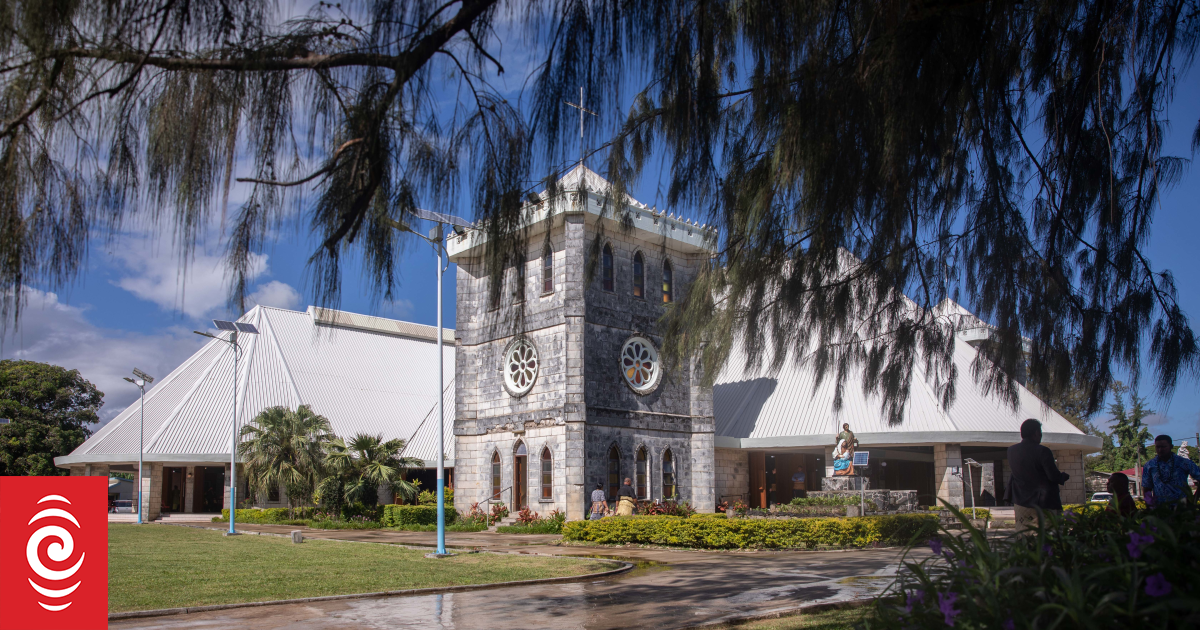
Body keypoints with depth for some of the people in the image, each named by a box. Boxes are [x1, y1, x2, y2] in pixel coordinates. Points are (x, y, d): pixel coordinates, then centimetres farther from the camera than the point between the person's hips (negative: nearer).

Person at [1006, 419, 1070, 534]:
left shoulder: (1011, 451, 4)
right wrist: (1065, 476, 8)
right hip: (1043, 505, -5)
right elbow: (1054, 477, -13)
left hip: (1020, 504, 5)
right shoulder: (1042, 451, -13)